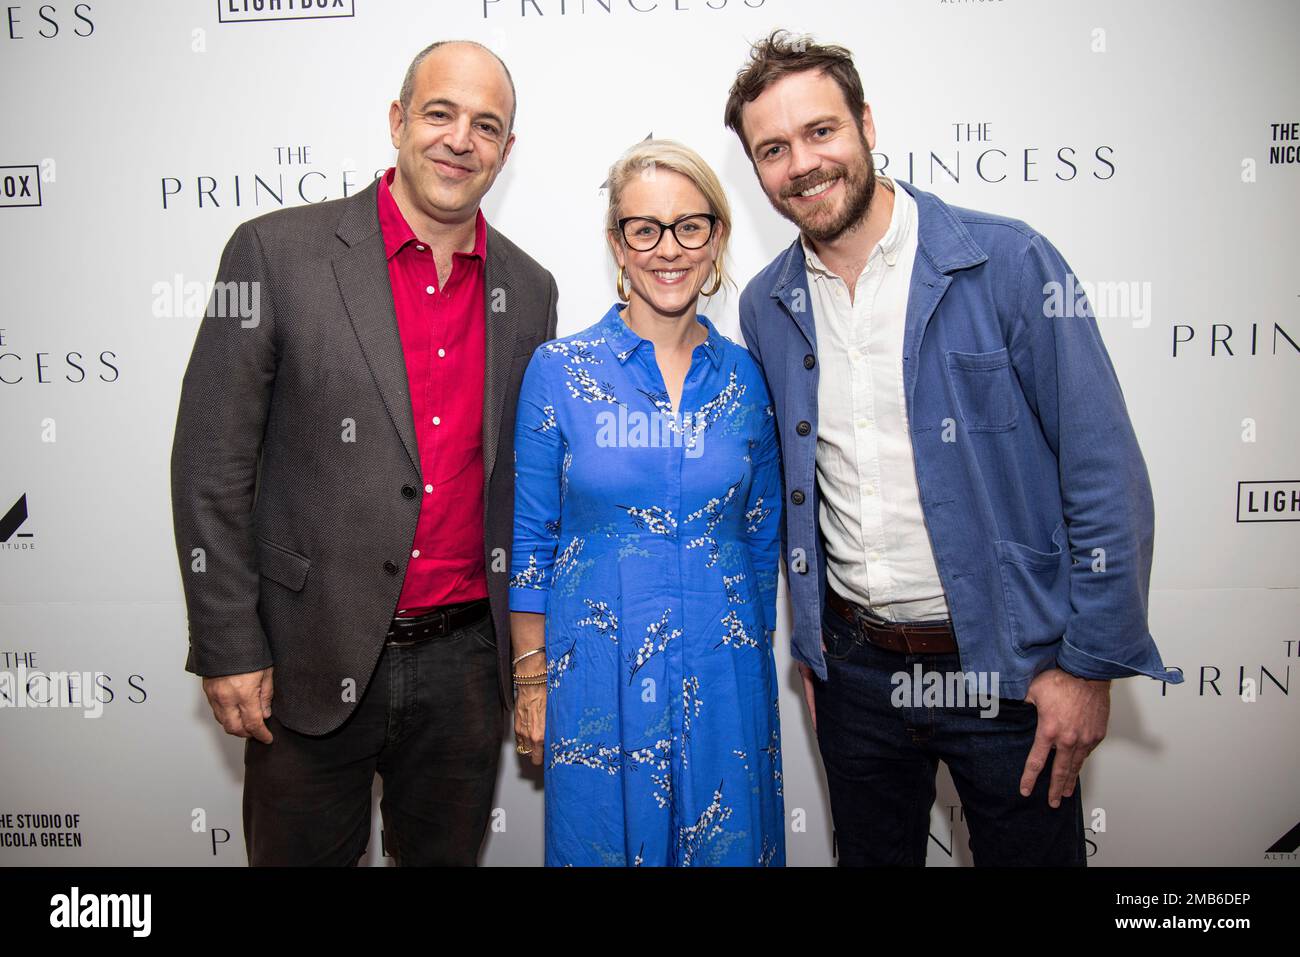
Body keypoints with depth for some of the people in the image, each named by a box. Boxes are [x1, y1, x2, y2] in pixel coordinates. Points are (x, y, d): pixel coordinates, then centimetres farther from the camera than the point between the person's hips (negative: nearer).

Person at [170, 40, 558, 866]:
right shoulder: (277, 252, -7)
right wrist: (228, 648, -8)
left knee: (448, 854, 20)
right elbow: (211, 464, -6)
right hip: (314, 662, -3)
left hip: (465, 661, 3)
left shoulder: (529, 290, 5)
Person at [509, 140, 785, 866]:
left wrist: (755, 654, 11)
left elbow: (762, 537, 8)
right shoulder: (559, 370, -7)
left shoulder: (745, 377, 0)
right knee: (601, 841, 14)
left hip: (722, 676, 2)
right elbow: (530, 538, -2)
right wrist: (533, 681, -1)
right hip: (599, 675, -2)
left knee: (728, 842, 17)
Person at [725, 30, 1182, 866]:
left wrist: (1091, 665, -11)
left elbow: (1104, 475, -11)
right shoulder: (767, 306, 2)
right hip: (852, 666, 4)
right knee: (870, 854, 20)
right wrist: (808, 644, 11)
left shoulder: (1007, 263, -12)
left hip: (1006, 664, -3)